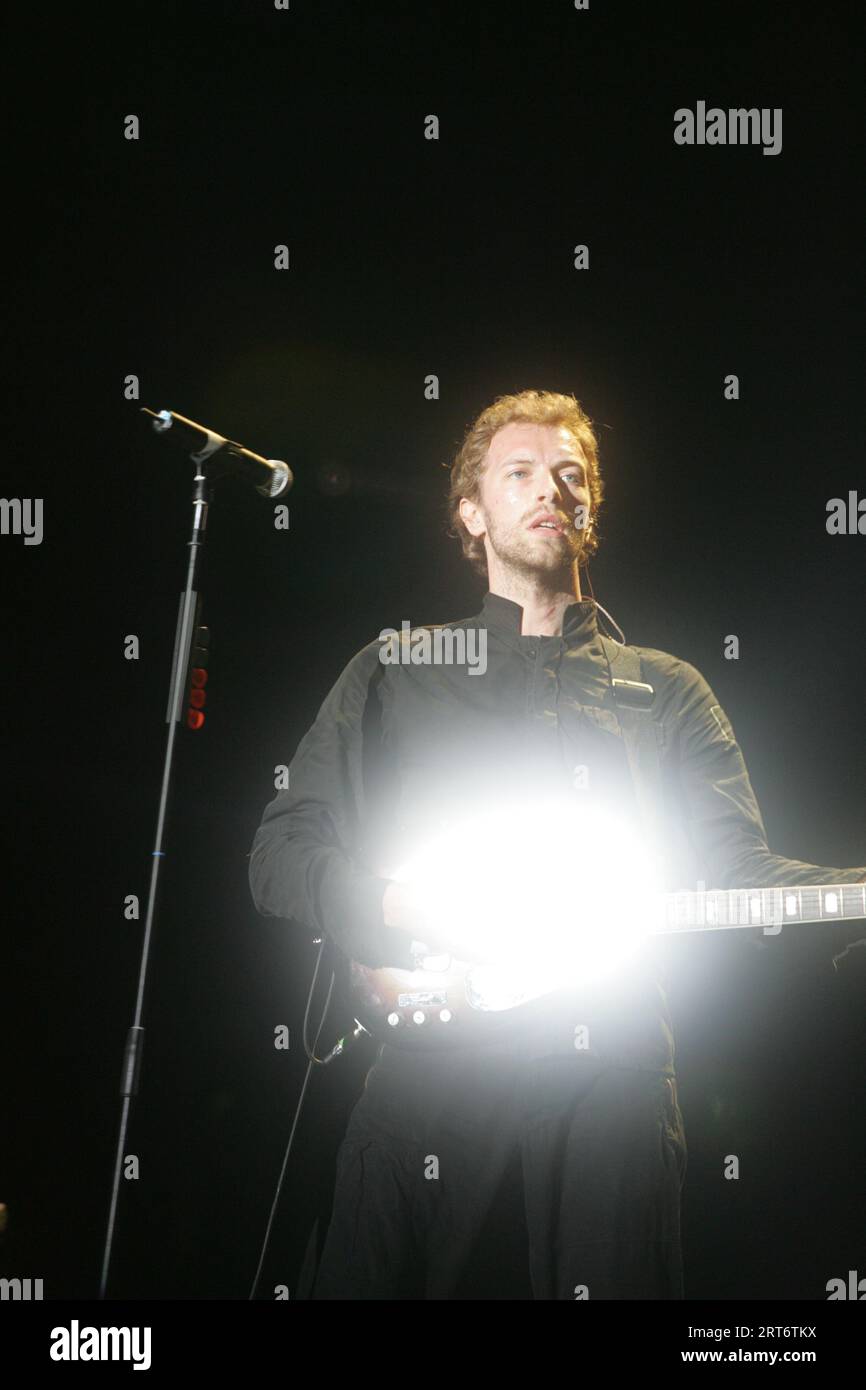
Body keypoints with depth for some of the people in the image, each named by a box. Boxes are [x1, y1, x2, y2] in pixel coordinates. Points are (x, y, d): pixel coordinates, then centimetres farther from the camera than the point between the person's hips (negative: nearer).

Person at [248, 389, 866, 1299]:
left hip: (611, 1084, 1)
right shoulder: (395, 671, 12)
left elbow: (742, 872, 3)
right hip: (428, 1077, 0)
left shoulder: (665, 692, 15)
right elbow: (279, 851, 7)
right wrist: (396, 909, -13)